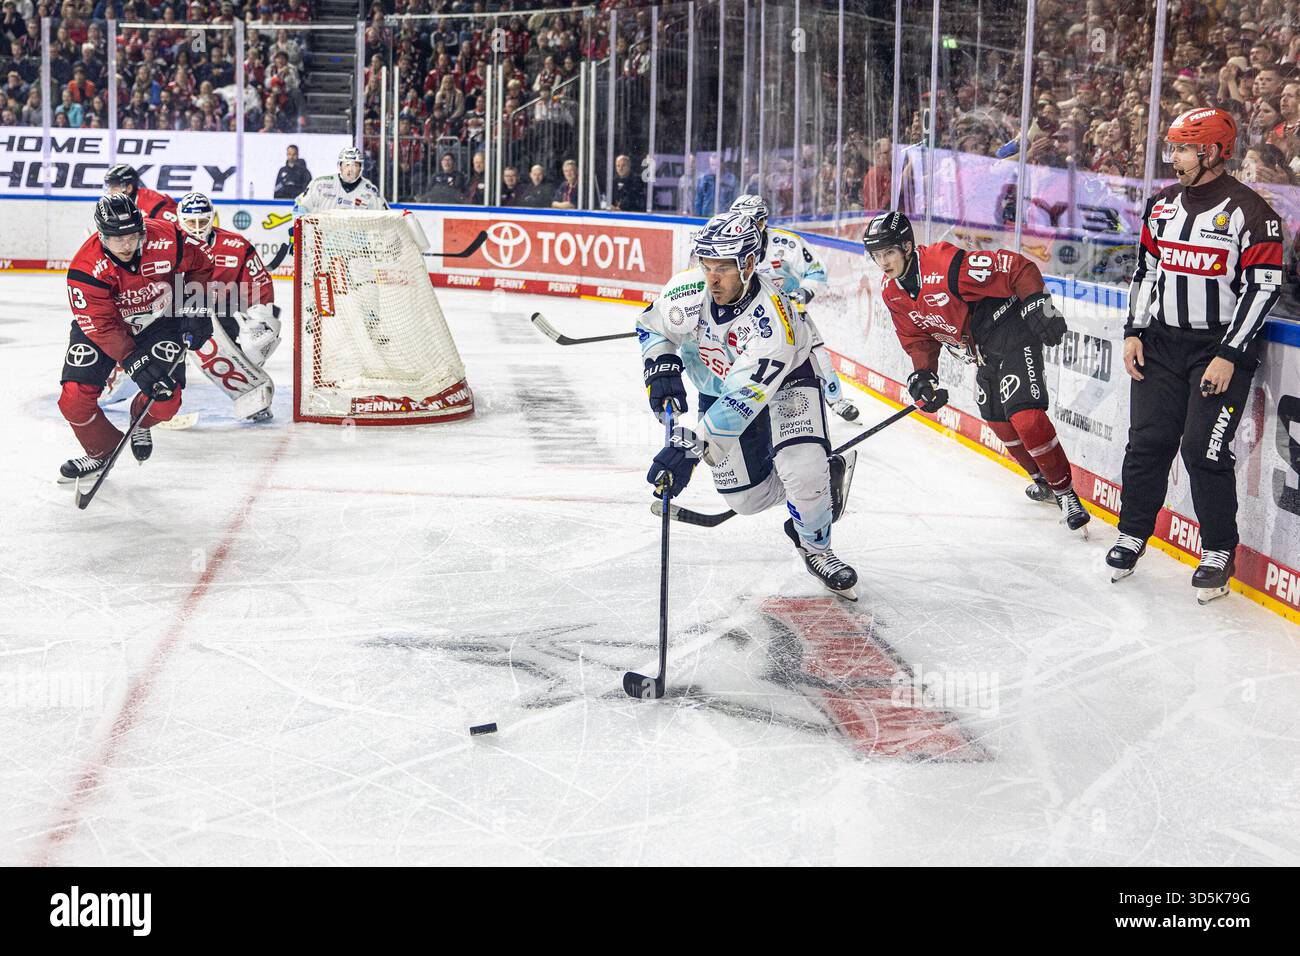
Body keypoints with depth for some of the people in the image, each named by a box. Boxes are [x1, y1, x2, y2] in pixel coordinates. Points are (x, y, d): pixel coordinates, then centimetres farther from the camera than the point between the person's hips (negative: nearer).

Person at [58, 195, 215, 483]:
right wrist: (133, 362, -35)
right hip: (100, 325, -1)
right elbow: (101, 324, -27)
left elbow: (201, 265, -3)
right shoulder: (85, 268, -29)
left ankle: (140, 423, 24)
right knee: (75, 397, -14)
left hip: (159, 321, 1)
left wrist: (195, 308, -9)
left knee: (166, 400, -14)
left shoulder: (167, 238, -24)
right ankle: (100, 450, 15)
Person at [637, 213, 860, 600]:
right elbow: (651, 325, -3)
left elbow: (746, 397, -46)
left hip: (784, 381, -5)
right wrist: (661, 365, -23)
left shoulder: (772, 316, -40)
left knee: (803, 472, -25)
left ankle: (815, 549, 4)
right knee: (746, 498, 3)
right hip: (718, 386, 5)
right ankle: (822, 474, 30)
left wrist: (691, 447, -52)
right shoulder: (688, 291, -27)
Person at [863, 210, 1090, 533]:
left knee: (1024, 415, -20)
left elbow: (1016, 267, -25)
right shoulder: (892, 291, -2)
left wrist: (1036, 303, -32)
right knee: (996, 419, 19)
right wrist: (923, 374, -9)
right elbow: (917, 337, 7)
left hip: (1012, 333, -9)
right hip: (982, 349, 9)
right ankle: (1042, 479, 40)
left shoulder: (947, 264, -29)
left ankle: (1065, 491, -8)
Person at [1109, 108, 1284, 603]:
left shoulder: (1250, 212, -12)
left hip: (1221, 347, -5)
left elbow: (1263, 288, -13)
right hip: (1161, 343, 6)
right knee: (1147, 442, 3)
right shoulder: (1162, 205, 9)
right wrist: (1134, 333, 7)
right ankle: (1133, 535, 19)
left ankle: (1219, 552, 6)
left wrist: (1229, 356, -17)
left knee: (1204, 449, -9)